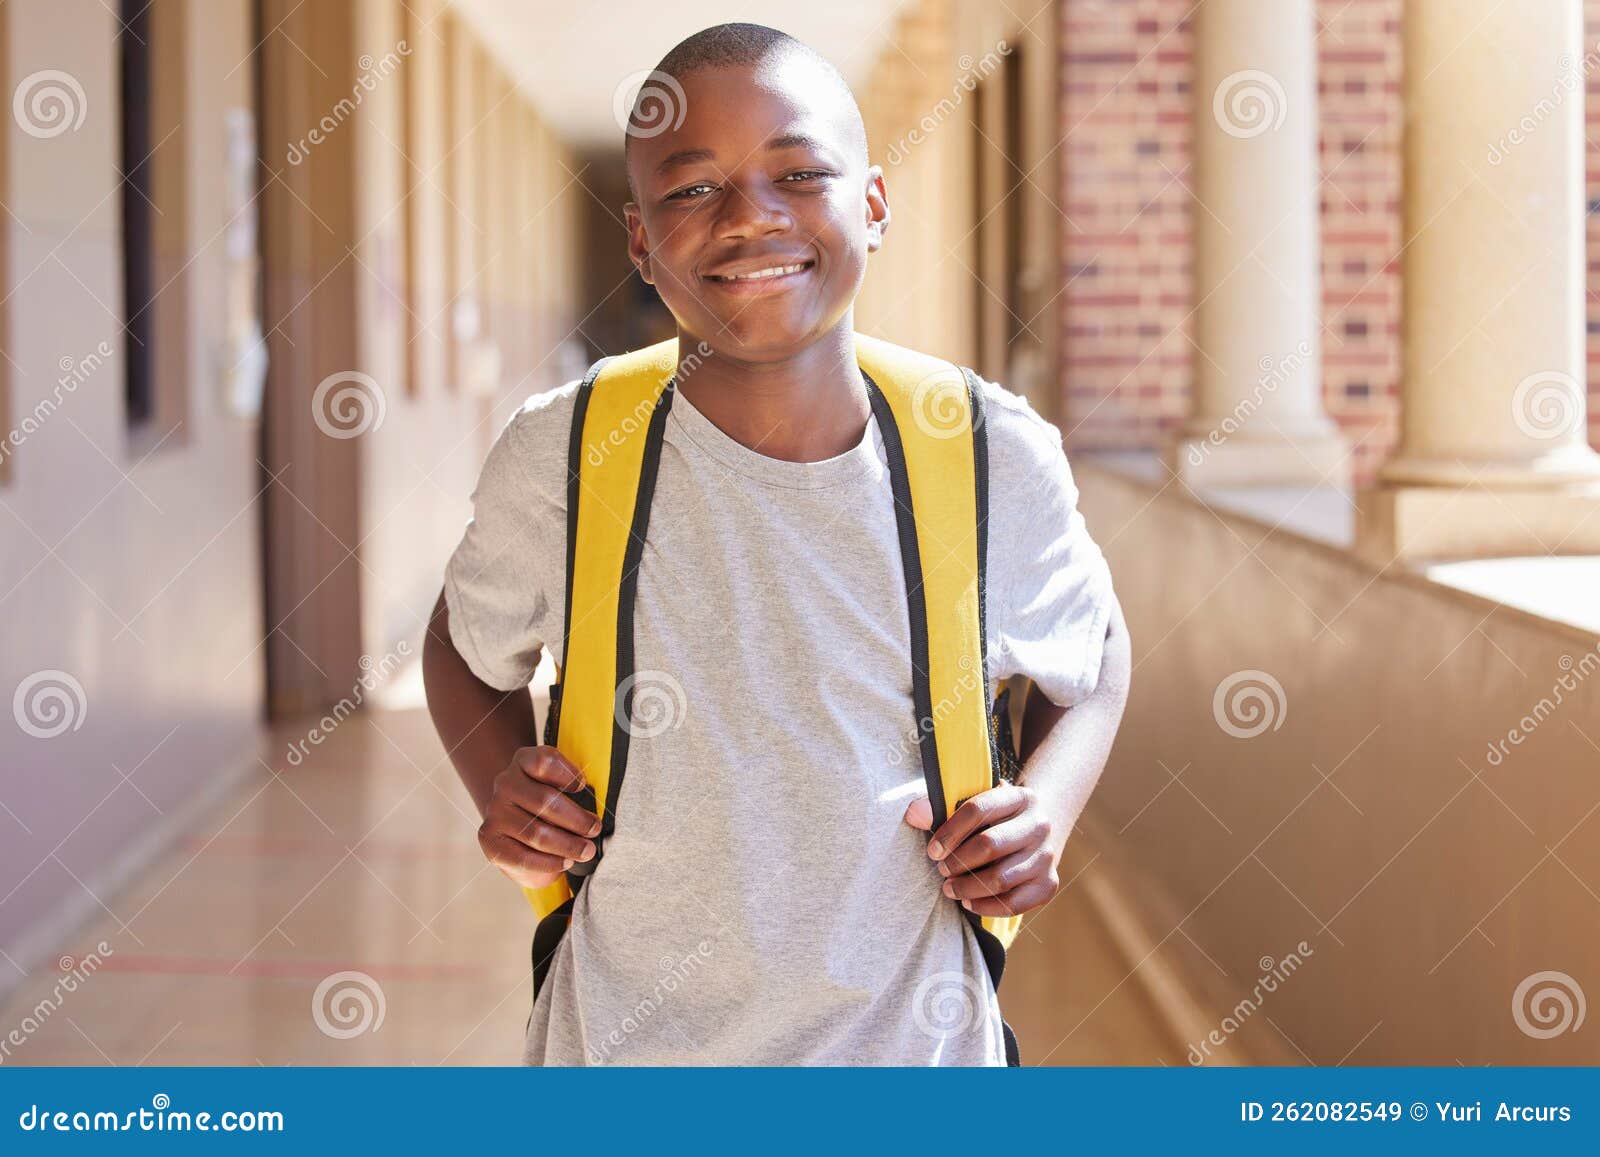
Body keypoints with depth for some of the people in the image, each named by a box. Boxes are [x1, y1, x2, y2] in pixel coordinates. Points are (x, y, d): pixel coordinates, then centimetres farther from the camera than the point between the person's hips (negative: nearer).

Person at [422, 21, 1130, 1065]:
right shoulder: (557, 460, -9)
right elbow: (467, 645, 11)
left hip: (909, 1037, 1)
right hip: (623, 1043, 0)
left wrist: (1048, 806, -7)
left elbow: (1094, 658, 11)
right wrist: (500, 785, -8)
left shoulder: (998, 461, -8)